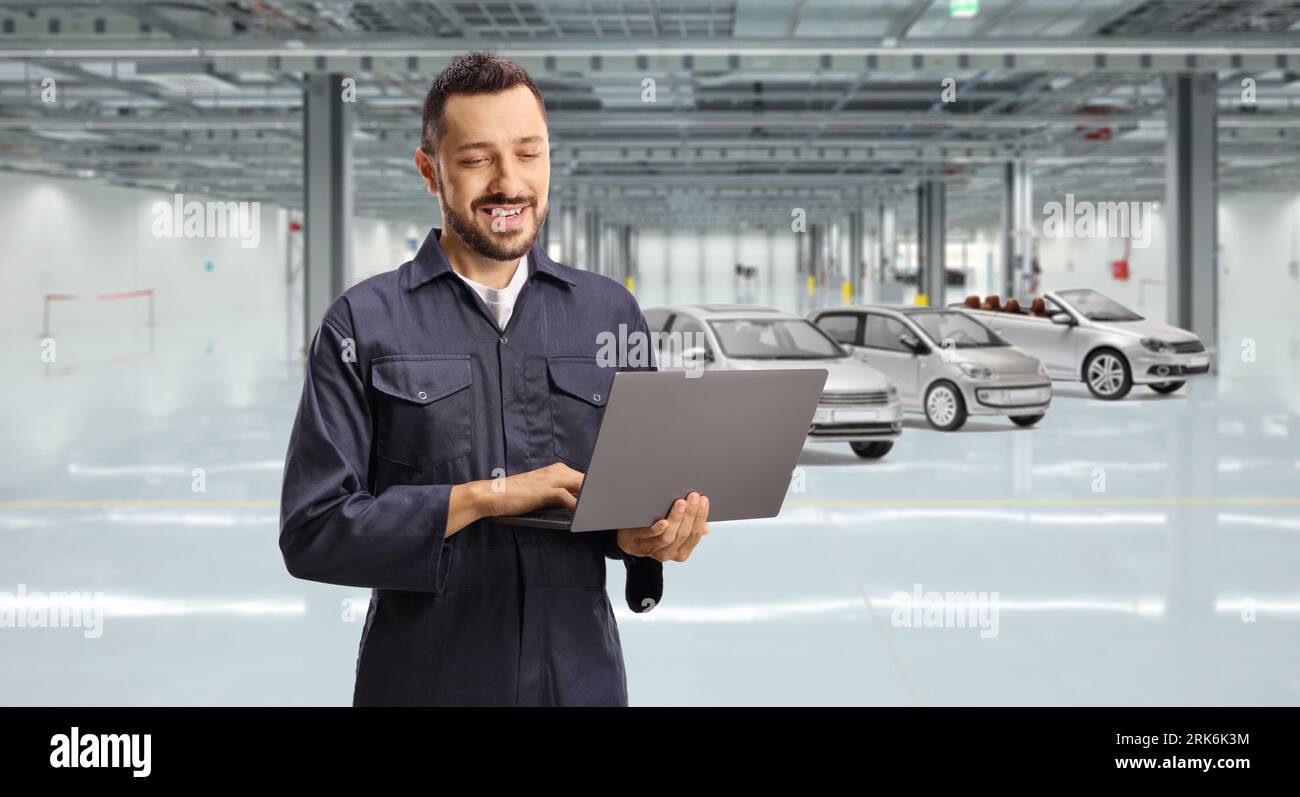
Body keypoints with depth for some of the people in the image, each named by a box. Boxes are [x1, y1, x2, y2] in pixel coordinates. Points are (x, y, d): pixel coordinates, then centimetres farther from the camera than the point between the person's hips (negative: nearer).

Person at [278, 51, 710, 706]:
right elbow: (311, 531, -9)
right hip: (425, 678, -2)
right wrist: (485, 495, -17)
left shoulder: (610, 311, 7)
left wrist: (640, 535, -12)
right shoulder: (363, 324, -3)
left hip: (582, 675, 3)